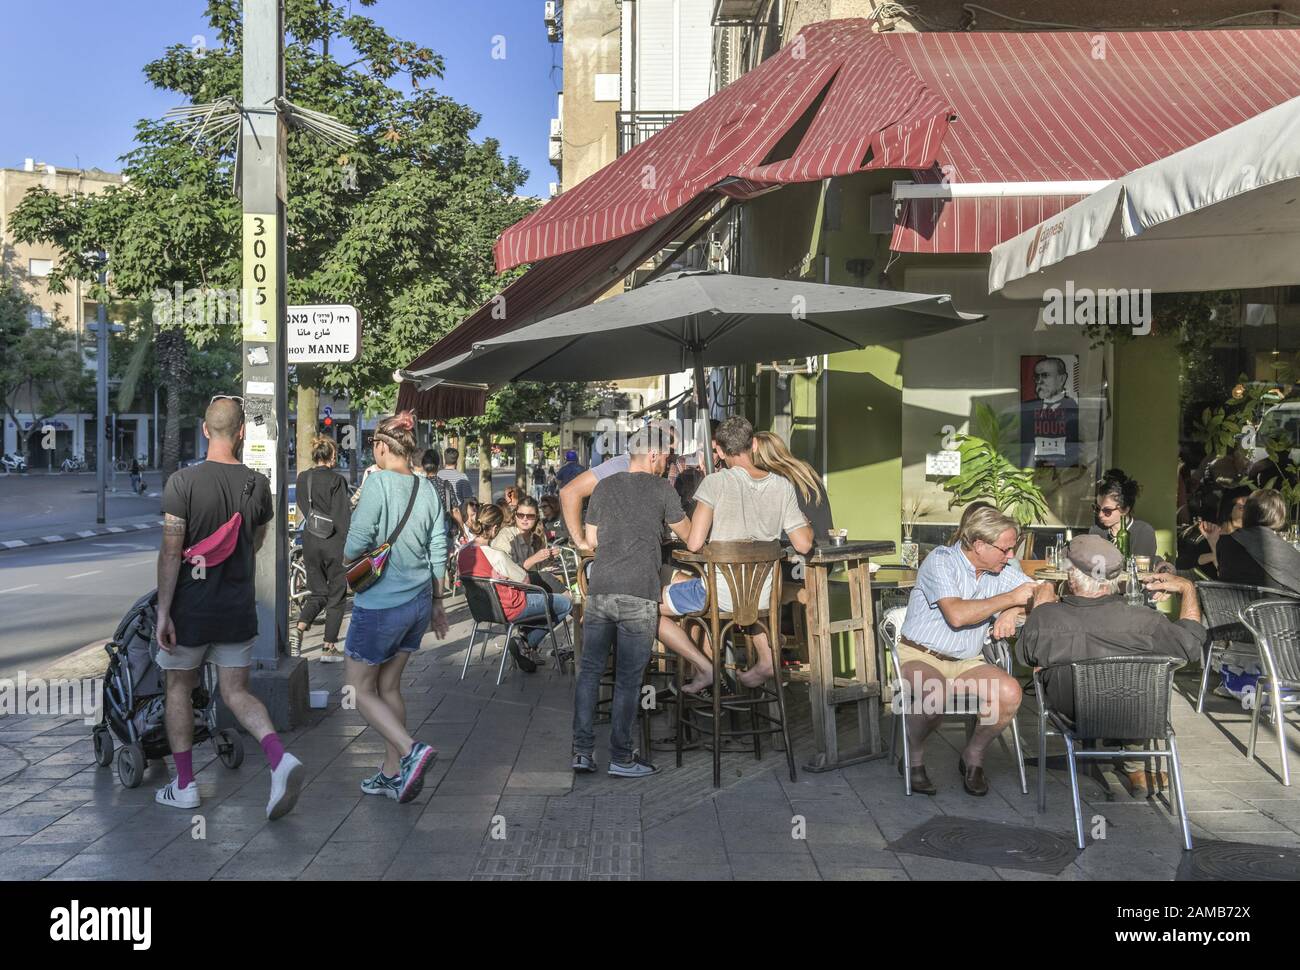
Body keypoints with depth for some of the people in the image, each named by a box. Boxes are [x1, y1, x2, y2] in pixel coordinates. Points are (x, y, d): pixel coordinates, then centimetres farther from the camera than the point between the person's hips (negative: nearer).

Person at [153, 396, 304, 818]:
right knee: (236, 692, 11)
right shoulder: (257, 484, -2)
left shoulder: (183, 482, -13)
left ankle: (184, 785, 22)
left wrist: (163, 613, -9)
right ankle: (280, 759, -11)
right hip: (239, 608, 3)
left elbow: (171, 553, -14)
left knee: (179, 688, 16)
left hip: (191, 608, -3)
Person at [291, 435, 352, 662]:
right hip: (334, 542, -5)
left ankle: (298, 628, -9)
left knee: (317, 592, 16)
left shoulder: (302, 478, 6)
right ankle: (329, 647, 8)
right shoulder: (336, 480, -11)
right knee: (336, 595, 7)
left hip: (310, 541, 5)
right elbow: (343, 517, -14)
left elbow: (302, 512, 11)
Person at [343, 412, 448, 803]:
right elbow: (438, 553, 8)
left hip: (380, 603, -7)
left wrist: (348, 556, 6)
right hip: (418, 601, 7)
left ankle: (411, 751, -8)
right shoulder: (428, 490, 3)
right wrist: (436, 602, 18)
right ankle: (392, 773, 22)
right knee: (389, 686, 17)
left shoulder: (379, 482, -16)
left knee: (359, 688, 8)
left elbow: (355, 544, -18)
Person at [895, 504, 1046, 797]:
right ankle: (914, 759, -7)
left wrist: (1013, 612, -15)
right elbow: (957, 614, -29)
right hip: (920, 656, -6)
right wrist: (1009, 598, -20)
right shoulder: (941, 561, -17)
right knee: (935, 696, -38)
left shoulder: (1004, 567, 4)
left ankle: (973, 757, 3)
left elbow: (1044, 592, 5)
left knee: (1010, 693, -23)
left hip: (967, 662, 6)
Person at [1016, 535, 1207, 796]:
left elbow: (1025, 656, -4)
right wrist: (1188, 588, 4)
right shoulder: (1142, 622, -30)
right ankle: (1135, 768, 47)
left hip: (1072, 716, 1)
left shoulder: (1042, 617, -27)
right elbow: (1191, 642, -11)